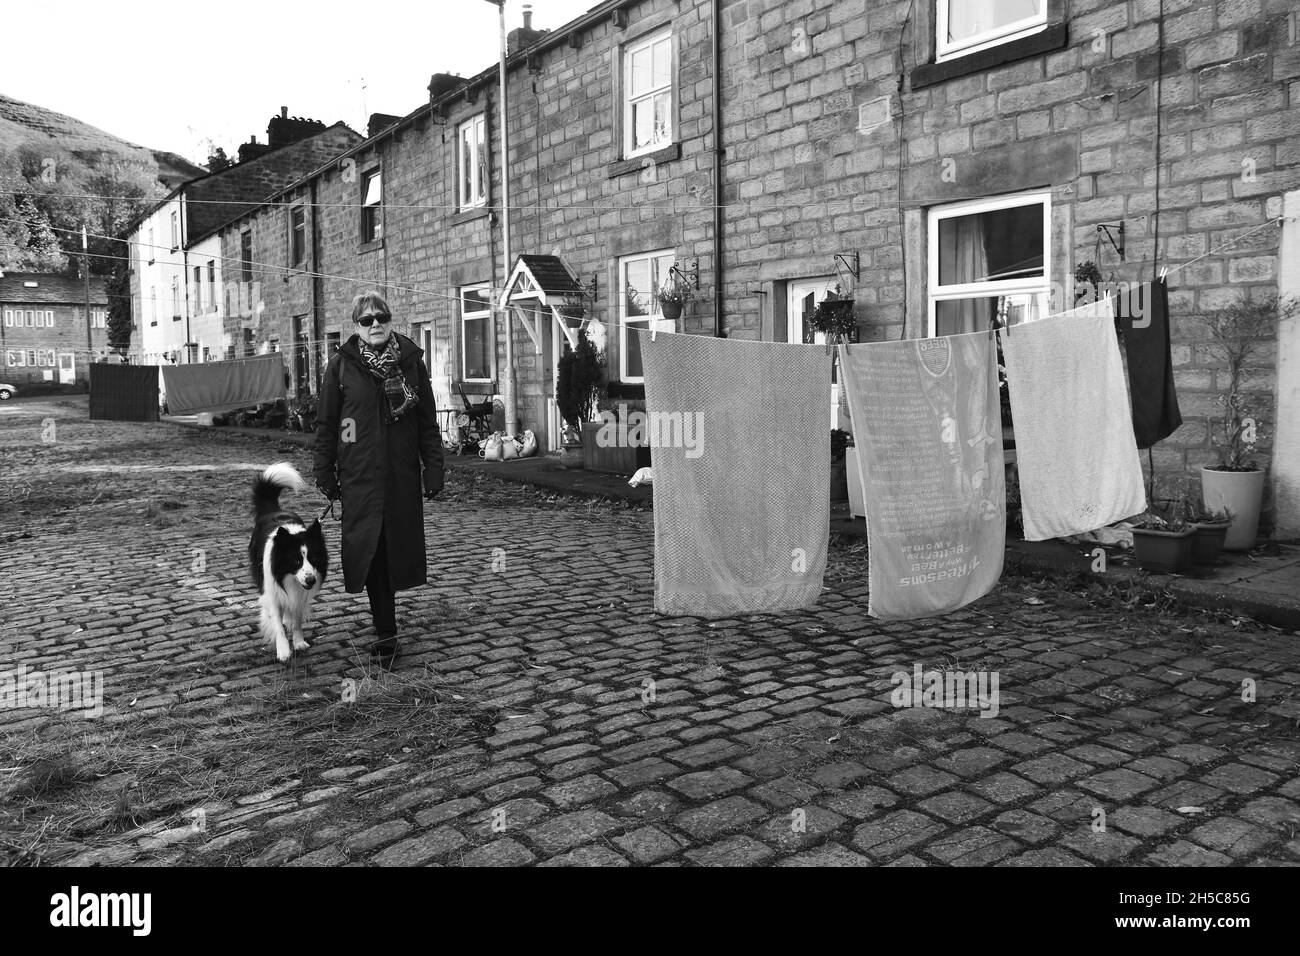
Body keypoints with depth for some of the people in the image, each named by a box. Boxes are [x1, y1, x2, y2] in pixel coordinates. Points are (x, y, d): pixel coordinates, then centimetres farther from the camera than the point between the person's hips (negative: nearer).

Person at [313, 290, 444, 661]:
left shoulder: (411, 360, 3)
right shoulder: (341, 364, 1)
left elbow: (427, 420, 4)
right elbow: (325, 422, 4)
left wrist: (433, 469, -1)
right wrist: (325, 474, 0)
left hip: (403, 476, 1)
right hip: (359, 475, -1)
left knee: (396, 546, 8)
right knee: (370, 551, -2)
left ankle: (384, 625, 27)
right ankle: (385, 633, 5)